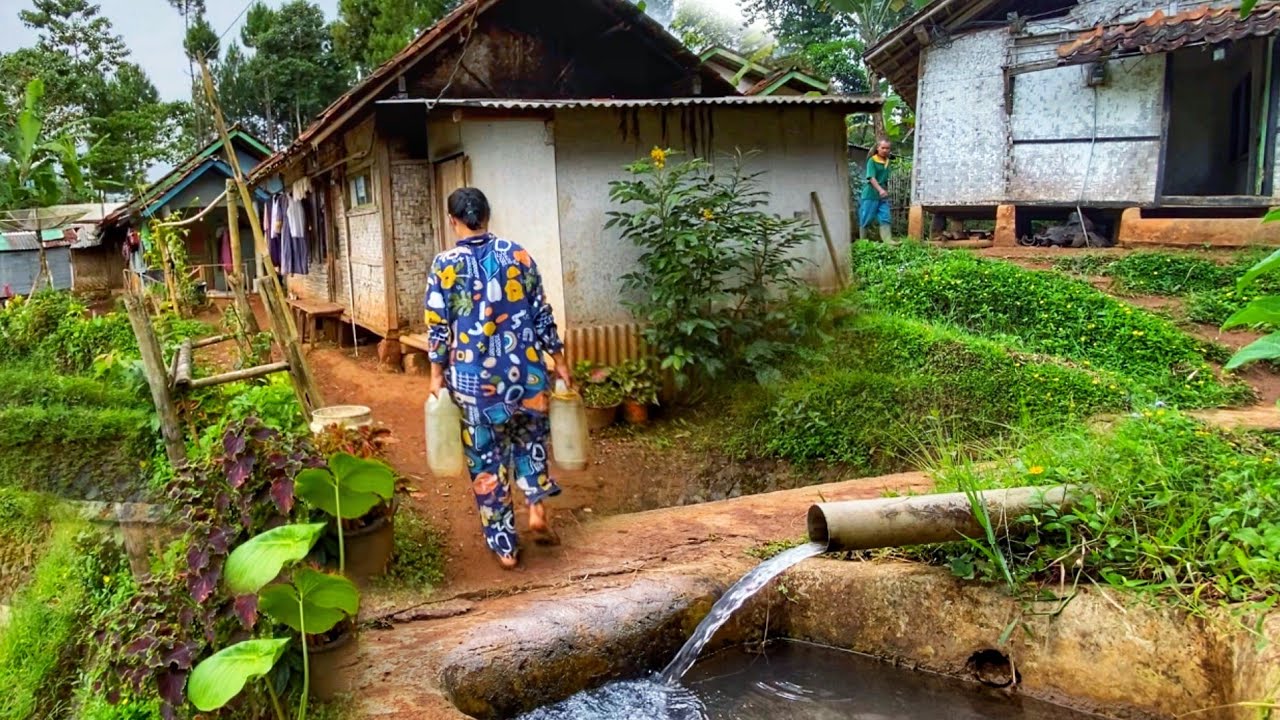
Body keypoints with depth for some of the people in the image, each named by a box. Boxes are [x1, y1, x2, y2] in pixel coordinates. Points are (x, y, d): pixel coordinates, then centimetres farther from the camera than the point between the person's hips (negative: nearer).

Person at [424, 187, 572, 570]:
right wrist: (559, 361, 11)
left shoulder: (445, 265, -6)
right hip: (525, 370, 2)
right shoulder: (518, 255, -1)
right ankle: (537, 509, 13)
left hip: (474, 377, -2)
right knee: (530, 436, 27)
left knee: (486, 459, 9)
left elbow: (439, 327, -5)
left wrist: (437, 374, 6)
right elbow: (541, 315, 2)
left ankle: (505, 547, 16)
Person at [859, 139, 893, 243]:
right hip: (871, 195, -6)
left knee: (886, 218, -4)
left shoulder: (887, 161, 12)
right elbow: (871, 178, -20)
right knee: (866, 219, 1)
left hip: (883, 196, 6)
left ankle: (888, 240, -9)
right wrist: (880, 190, -33)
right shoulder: (872, 161, -9)